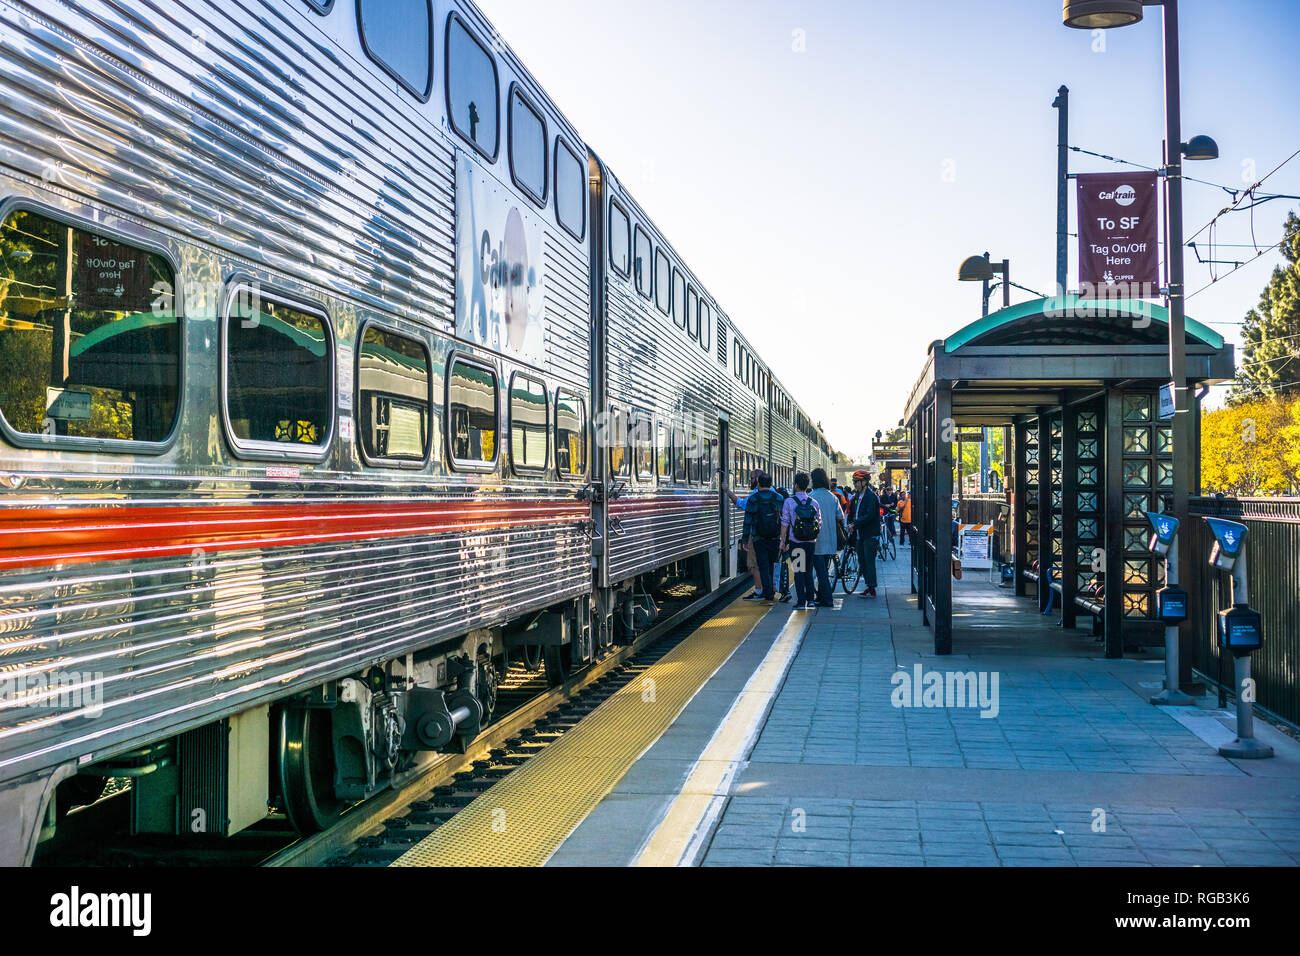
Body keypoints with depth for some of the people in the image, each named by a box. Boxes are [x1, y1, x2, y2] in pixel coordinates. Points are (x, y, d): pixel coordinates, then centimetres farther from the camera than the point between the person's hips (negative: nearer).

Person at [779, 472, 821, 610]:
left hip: (795, 542, -3)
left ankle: (801, 602, 0)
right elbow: (819, 523, 7)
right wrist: (817, 539, 17)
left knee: (798, 571, 2)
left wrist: (783, 540, 0)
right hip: (811, 542, 3)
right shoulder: (814, 502, 3)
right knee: (808, 571, 14)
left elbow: (785, 523, -7)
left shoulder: (789, 501, -7)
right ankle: (810, 601, 14)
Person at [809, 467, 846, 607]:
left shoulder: (811, 497, -13)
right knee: (823, 569, 17)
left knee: (820, 571, -3)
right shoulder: (833, 497, 5)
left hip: (817, 540, -6)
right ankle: (821, 596, 24)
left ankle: (827, 599, -6)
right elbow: (840, 518, 6)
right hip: (831, 540, 6)